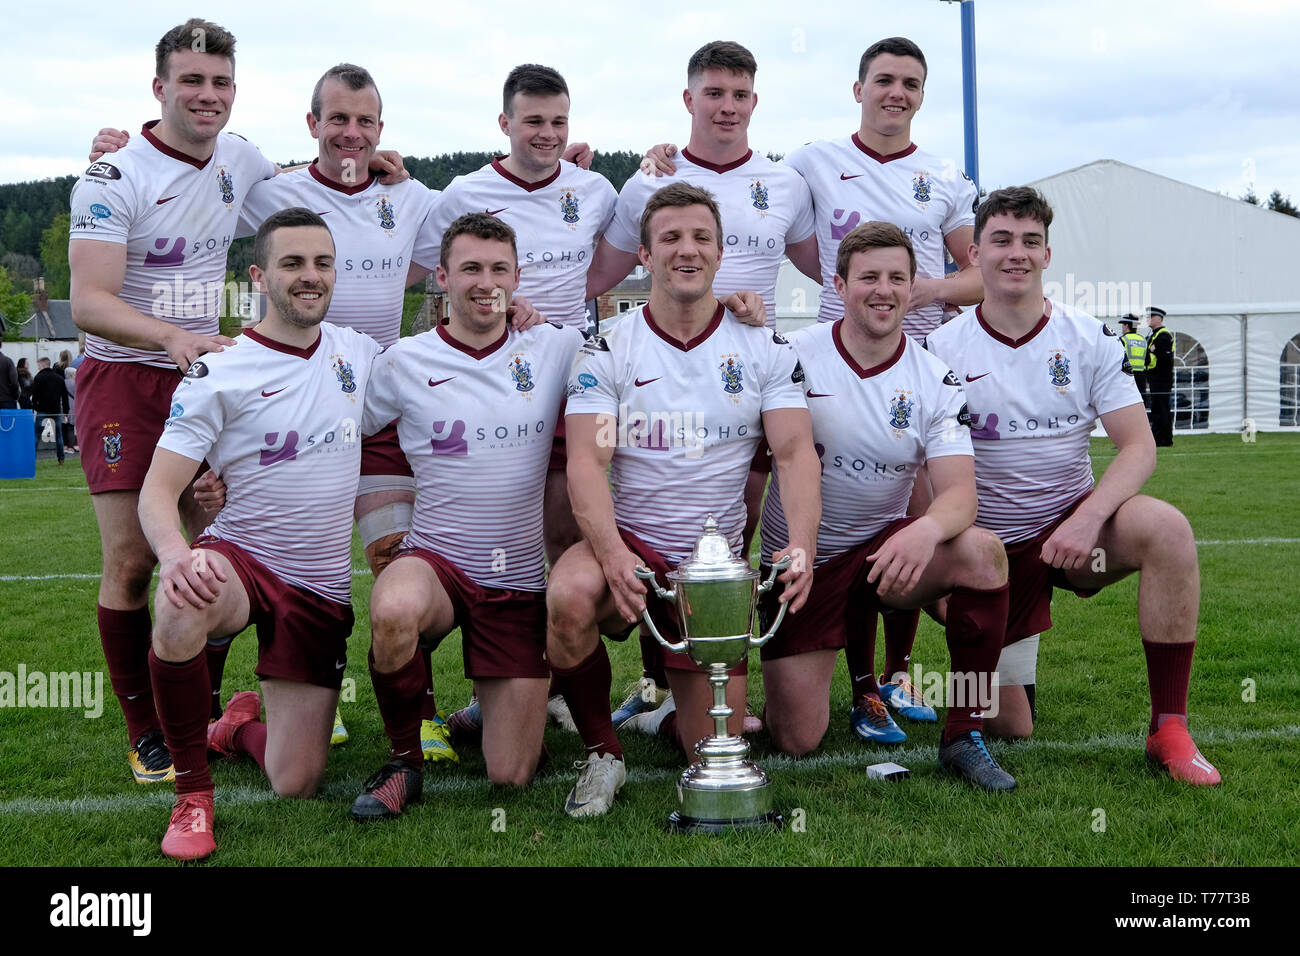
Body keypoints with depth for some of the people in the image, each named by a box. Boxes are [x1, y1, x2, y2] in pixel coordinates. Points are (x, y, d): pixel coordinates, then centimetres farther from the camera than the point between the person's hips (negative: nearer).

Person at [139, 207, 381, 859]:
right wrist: (176, 554, -38)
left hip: (323, 587, 4)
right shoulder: (219, 374, -10)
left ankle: (240, 727, 37)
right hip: (239, 559, -3)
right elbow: (157, 492, -15)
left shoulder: (358, 352, 4)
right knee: (181, 613, -41)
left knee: (295, 785, 0)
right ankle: (192, 794, -19)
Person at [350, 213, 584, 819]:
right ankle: (403, 759, -11)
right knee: (394, 612, -41)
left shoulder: (555, 349, 2)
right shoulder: (405, 361, -2)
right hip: (434, 559, -1)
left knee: (510, 776, -1)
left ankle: (503, 699, 38)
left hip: (520, 580, 2)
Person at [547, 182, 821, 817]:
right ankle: (601, 752, -10)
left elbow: (796, 453, -7)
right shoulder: (606, 352, -3)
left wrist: (801, 546, -27)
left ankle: (677, 715, 40)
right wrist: (612, 554, -32)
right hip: (628, 543, -1)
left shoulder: (765, 349, 2)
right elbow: (587, 463, -13)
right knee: (568, 601, -37)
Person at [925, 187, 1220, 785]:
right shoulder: (942, 349, -6)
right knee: (1007, 730, -2)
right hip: (991, 542, -1)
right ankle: (1012, 647, 37)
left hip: (1074, 523, 1)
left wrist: (1088, 519, -26)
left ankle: (1168, 729, -23)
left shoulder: (1088, 339, -2)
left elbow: (1138, 447, -8)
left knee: (1165, 528, -33)